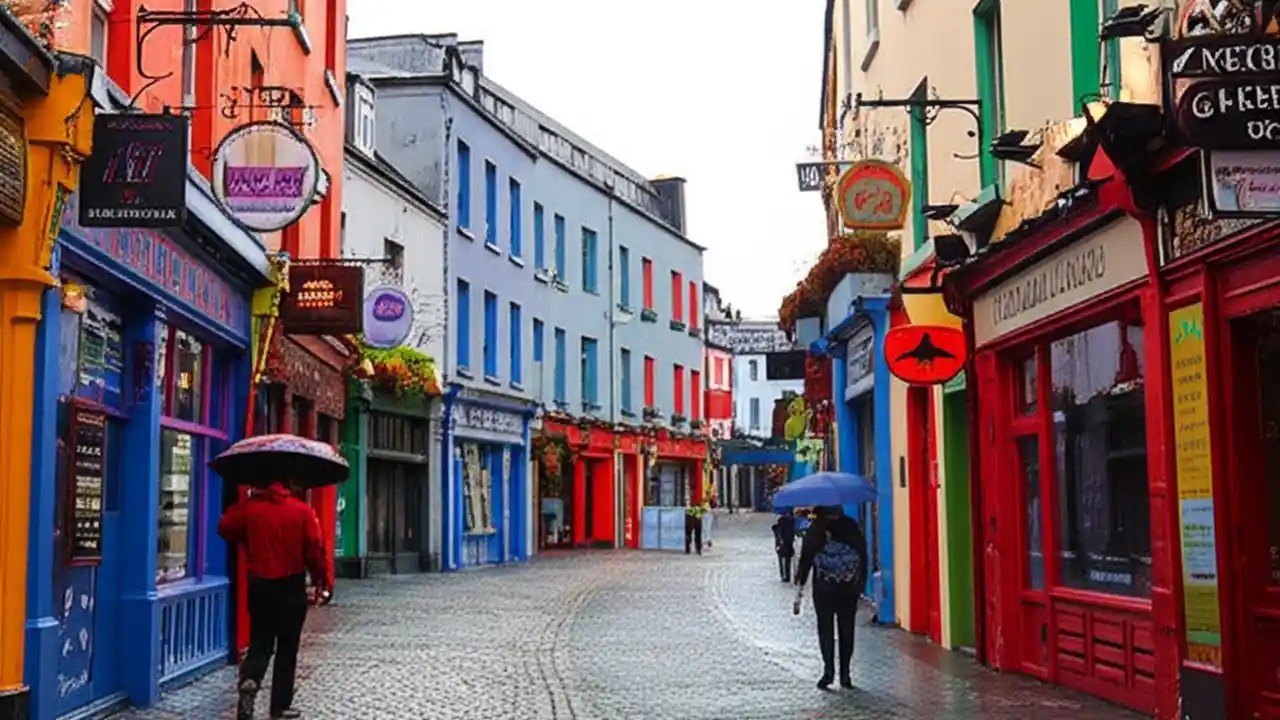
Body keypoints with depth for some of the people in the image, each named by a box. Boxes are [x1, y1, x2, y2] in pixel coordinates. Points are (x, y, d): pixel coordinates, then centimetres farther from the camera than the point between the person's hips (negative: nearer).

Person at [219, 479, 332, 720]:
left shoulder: (249, 506, 0)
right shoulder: (302, 511, -9)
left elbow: (225, 528, 9)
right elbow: (315, 551, -10)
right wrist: (323, 583, -1)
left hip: (259, 584, 2)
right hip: (291, 586, -2)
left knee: (259, 642, 12)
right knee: (287, 647, 8)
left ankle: (249, 681, -16)